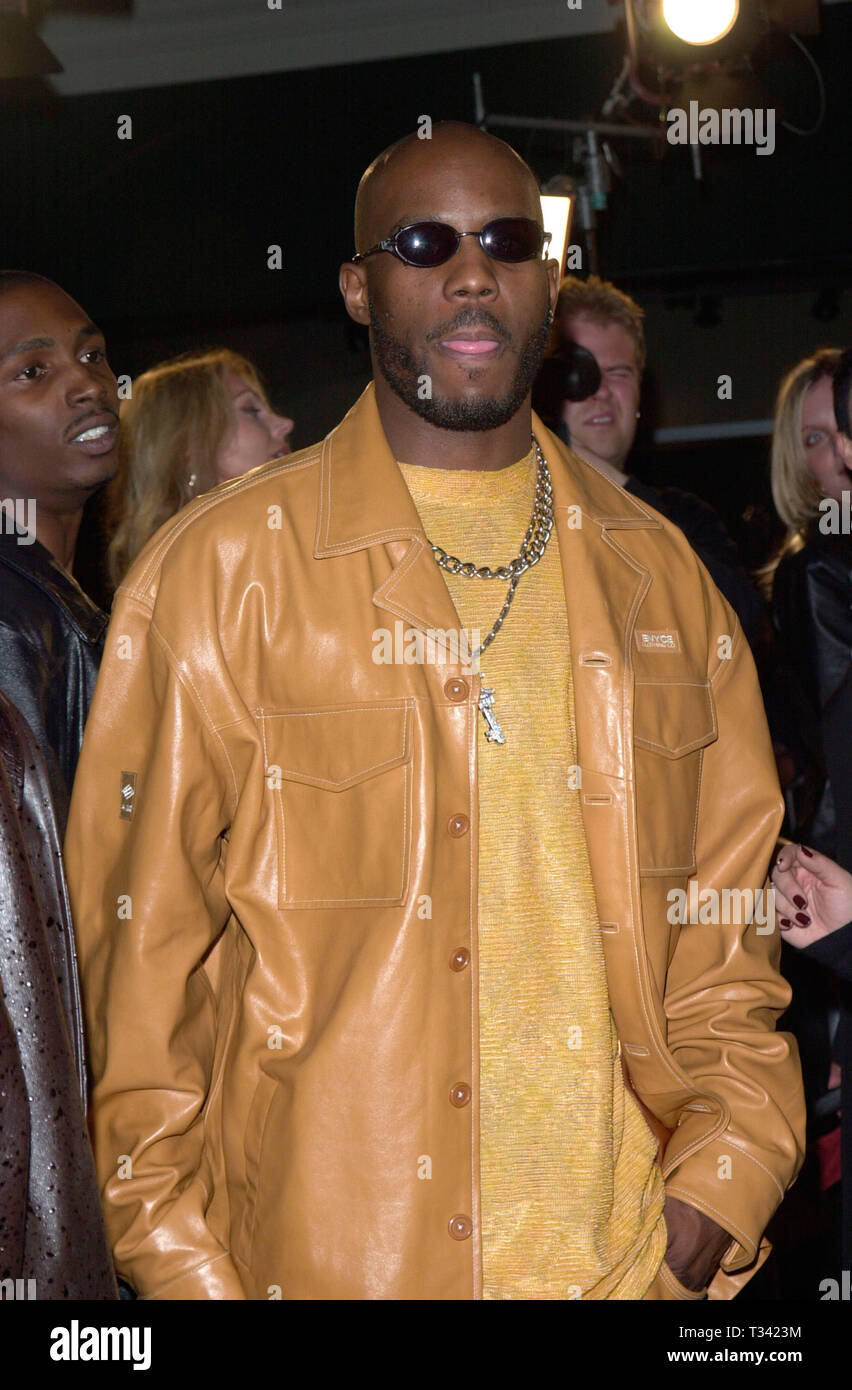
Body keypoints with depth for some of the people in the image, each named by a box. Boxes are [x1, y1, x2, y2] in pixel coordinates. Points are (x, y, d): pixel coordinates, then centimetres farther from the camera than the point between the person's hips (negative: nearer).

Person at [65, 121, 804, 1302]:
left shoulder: (659, 576, 7)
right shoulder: (217, 572, -5)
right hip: (321, 1259, -3)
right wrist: (189, 1267, -5)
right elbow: (145, 958, -3)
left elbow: (726, 927, 10)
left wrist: (720, 1183, -2)